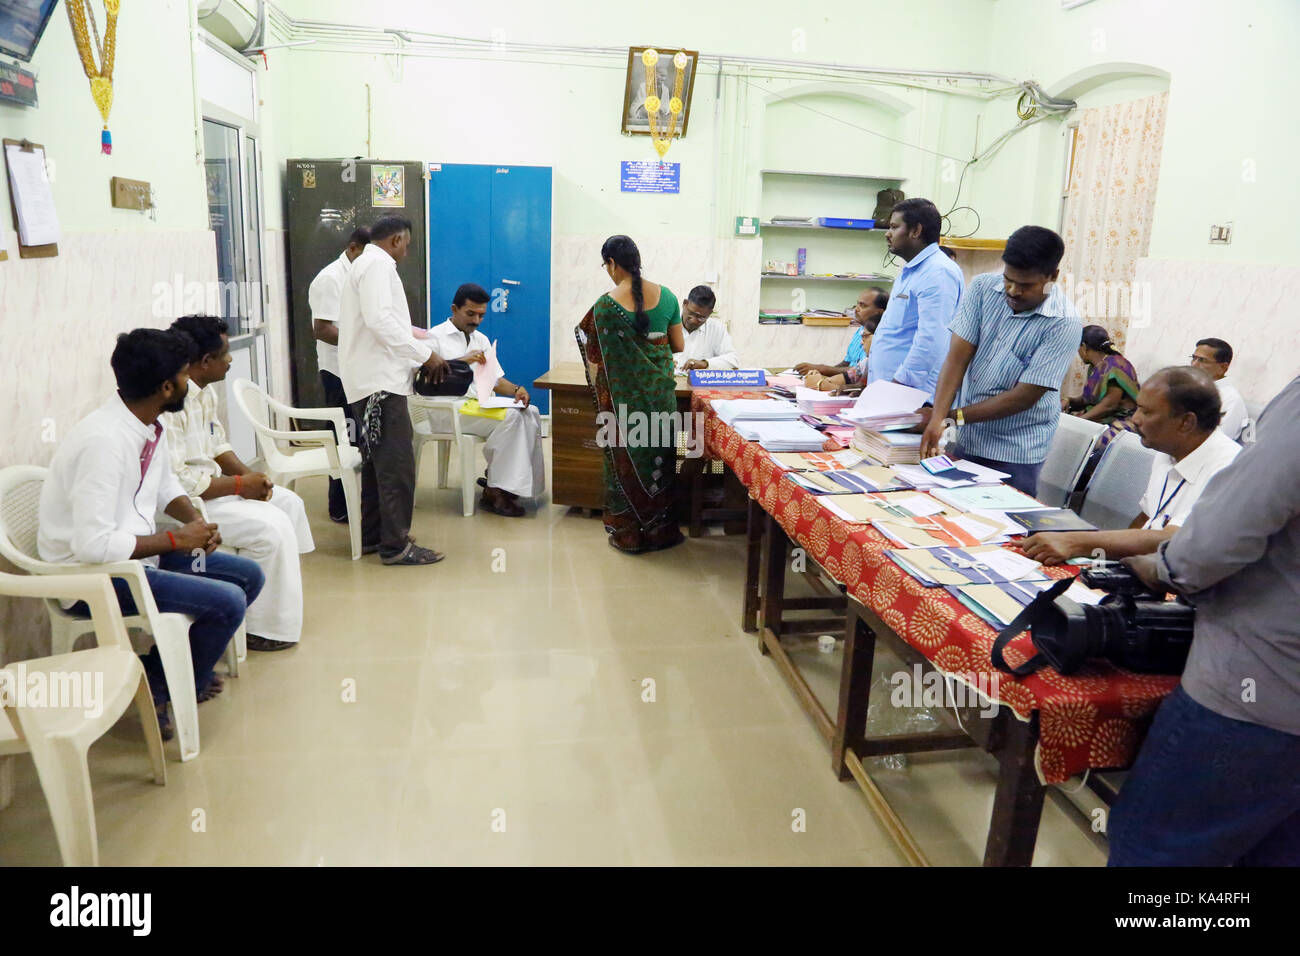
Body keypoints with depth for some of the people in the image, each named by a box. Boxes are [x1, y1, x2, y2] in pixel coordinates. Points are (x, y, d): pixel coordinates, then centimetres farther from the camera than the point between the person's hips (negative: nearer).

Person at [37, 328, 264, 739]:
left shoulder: (150, 425, 0)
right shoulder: (105, 441, -28)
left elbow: (166, 486, 17)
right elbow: (93, 546, -31)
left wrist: (196, 521, -3)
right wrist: (176, 539, -20)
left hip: (133, 551, 9)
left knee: (248, 576, 5)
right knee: (227, 602, -20)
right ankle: (160, 688, 4)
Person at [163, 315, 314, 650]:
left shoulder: (204, 391, 7)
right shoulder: (170, 402, -26)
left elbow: (218, 446, 18)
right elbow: (174, 481, -29)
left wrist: (248, 474, 0)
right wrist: (239, 485, -19)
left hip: (208, 484, 11)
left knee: (289, 502, 11)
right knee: (271, 525, -21)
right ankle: (266, 629, -9)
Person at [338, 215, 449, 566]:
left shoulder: (365, 264, 23)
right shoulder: (378, 264, -9)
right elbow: (381, 320, -22)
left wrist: (416, 348, 19)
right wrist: (425, 354, -17)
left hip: (371, 379, 11)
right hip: (380, 379, -11)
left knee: (378, 462, 15)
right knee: (397, 464, -8)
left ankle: (371, 536, 23)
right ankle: (396, 545, -4)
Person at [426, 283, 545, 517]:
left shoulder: (481, 340, 24)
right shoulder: (436, 337, 3)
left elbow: (495, 379, 20)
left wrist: (515, 390, -3)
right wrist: (462, 361, -22)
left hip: (482, 404, 7)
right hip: (450, 408, -7)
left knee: (530, 413, -16)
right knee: (510, 417, -28)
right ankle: (495, 491, -20)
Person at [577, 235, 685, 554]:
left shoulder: (606, 305, -11)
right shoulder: (666, 297, -2)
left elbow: (597, 360, -7)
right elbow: (679, 346, 6)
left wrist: (600, 394, 9)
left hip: (623, 394, -3)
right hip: (660, 391, 3)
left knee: (625, 458, 9)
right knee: (659, 455, 14)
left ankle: (627, 533, 17)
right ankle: (660, 529, 23)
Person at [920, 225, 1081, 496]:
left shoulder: (1064, 323, -16)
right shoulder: (983, 287, -5)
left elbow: (1026, 395, -18)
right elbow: (958, 355, -12)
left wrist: (954, 415, -19)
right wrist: (937, 418, -24)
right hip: (964, 440, 4)